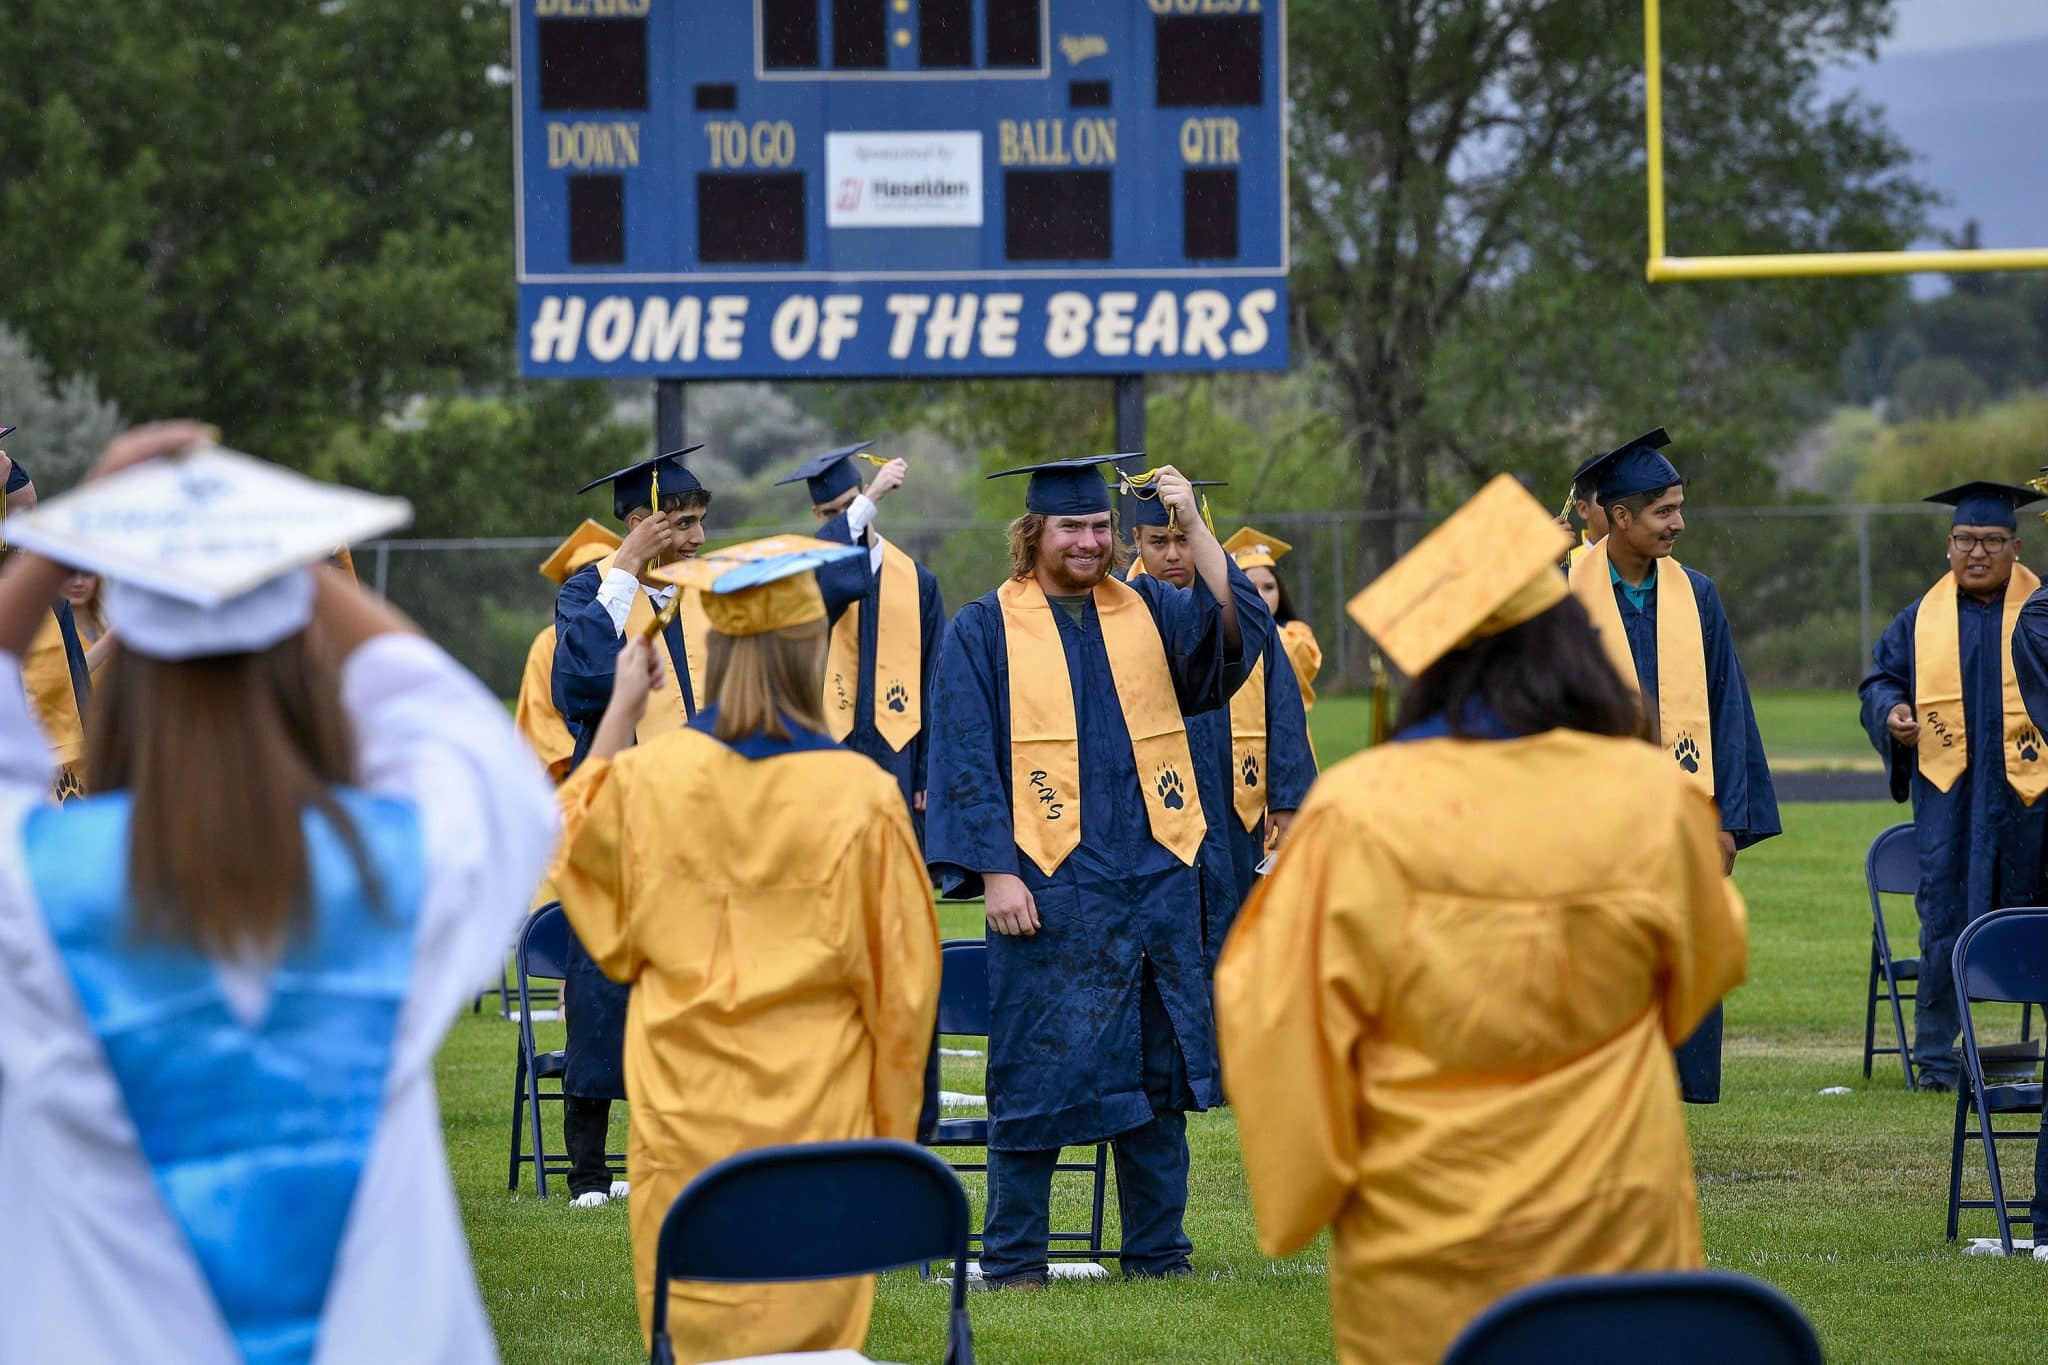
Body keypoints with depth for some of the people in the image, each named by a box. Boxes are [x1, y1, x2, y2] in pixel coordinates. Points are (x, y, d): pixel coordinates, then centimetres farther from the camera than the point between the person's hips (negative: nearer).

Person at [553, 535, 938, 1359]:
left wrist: (622, 708, 23)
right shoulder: (859, 797, -11)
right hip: (816, 1120, -2)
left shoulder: (646, 777, -6)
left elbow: (568, 836, 19)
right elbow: (900, 983, -3)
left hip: (682, 1120, 2)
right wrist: (893, 1129, 10)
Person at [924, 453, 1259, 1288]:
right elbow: (965, 758, -2)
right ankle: (1012, 1262, 5)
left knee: (1157, 1068, 7)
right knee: (1038, 1069, -2)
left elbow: (1234, 628, -7)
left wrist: (1194, 527, -13)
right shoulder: (986, 630, 2)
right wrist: (993, 871, -11)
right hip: (1048, 881, -3)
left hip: (1153, 874, 3)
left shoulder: (1149, 612, 11)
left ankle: (1155, 1251, 16)